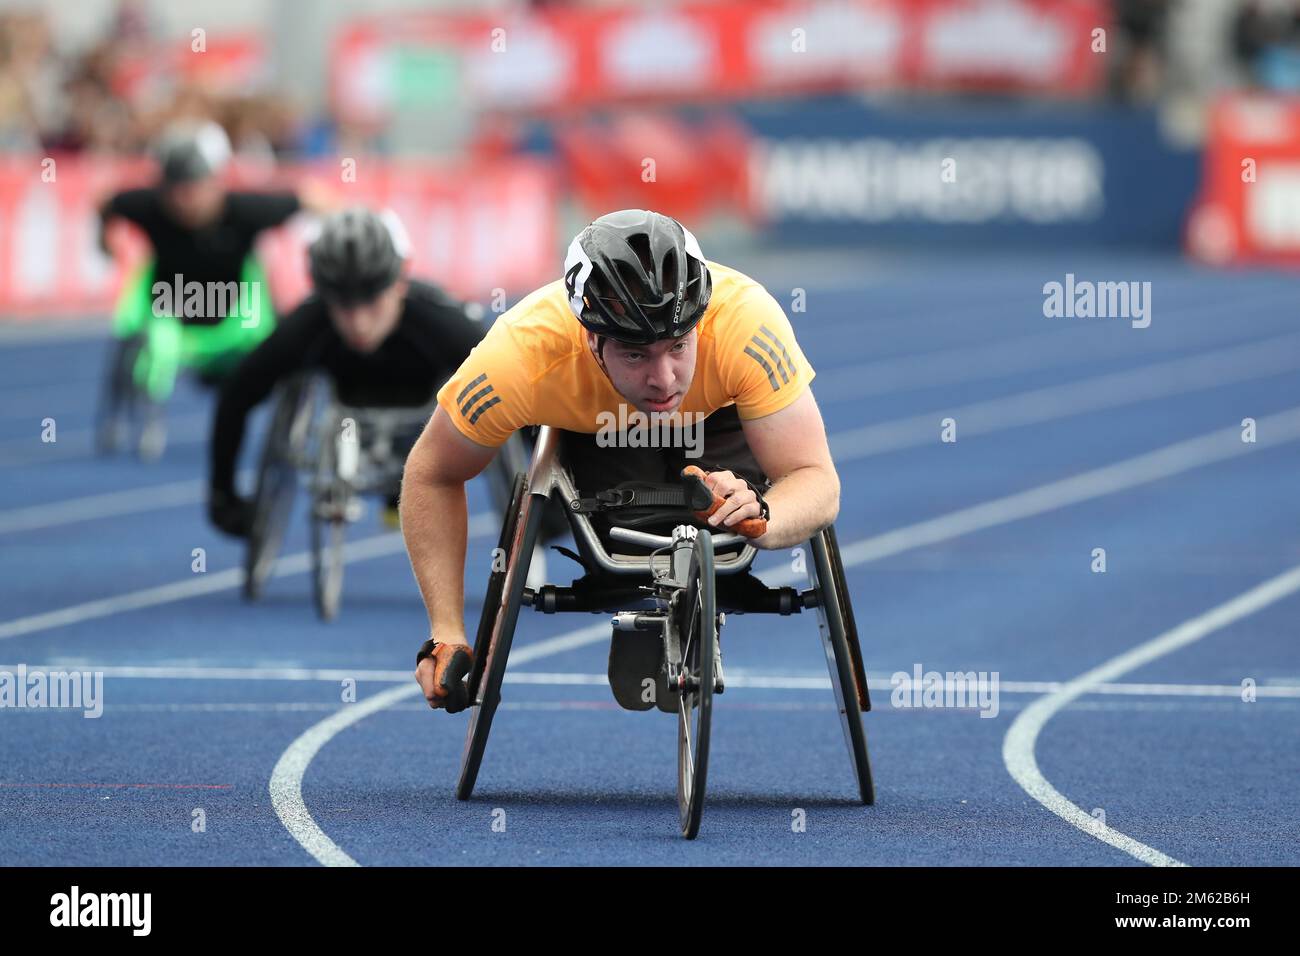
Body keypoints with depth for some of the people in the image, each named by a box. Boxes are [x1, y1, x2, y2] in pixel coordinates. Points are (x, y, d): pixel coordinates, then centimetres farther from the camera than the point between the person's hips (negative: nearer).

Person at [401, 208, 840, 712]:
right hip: (594, 423, 0)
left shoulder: (745, 321, -43)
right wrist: (447, 633, -26)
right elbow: (432, 476, -23)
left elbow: (817, 481, -37)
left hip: (719, 413, 0)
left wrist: (758, 517, -60)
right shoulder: (523, 354, -41)